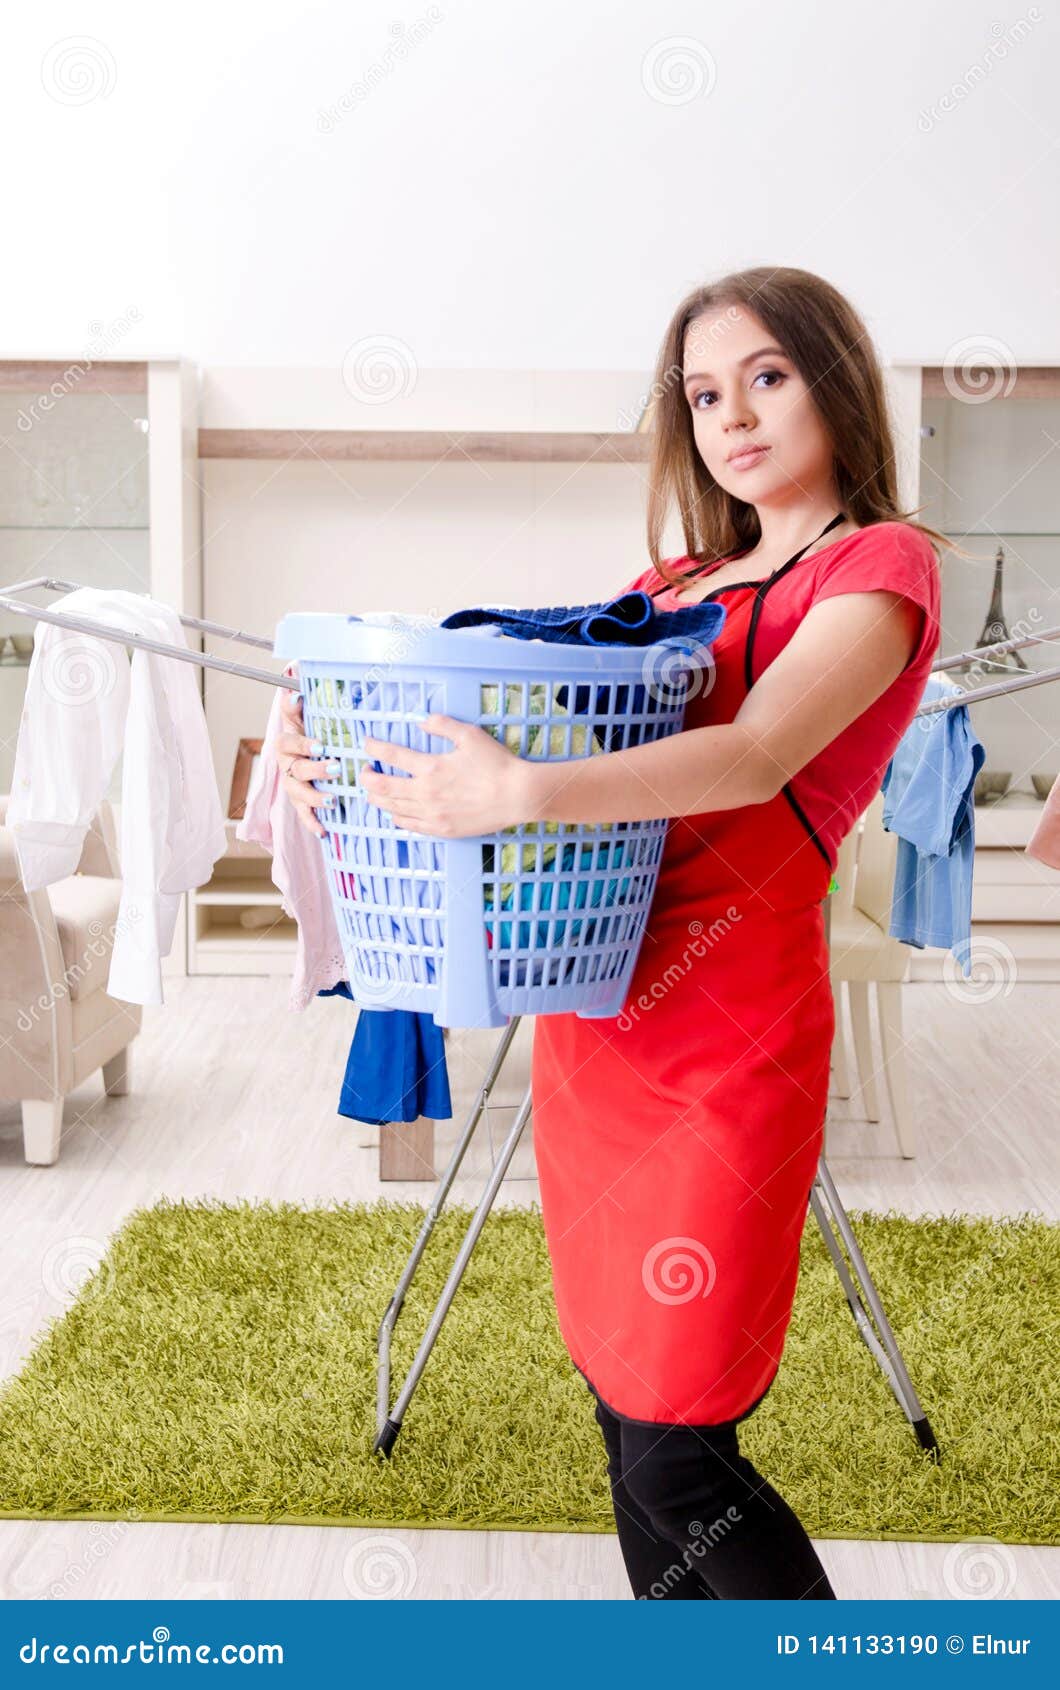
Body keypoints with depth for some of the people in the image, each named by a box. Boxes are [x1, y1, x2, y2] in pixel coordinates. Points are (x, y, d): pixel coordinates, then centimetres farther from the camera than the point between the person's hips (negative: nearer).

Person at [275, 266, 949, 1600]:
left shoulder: (880, 564, -3)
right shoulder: (671, 587, 17)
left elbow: (760, 755, -21)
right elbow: (526, 718, 12)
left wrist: (521, 791, -34)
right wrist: (346, 758, -8)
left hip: (727, 1040, -6)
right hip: (591, 1023, 7)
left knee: (675, 1461, -3)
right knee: (625, 1410, 14)